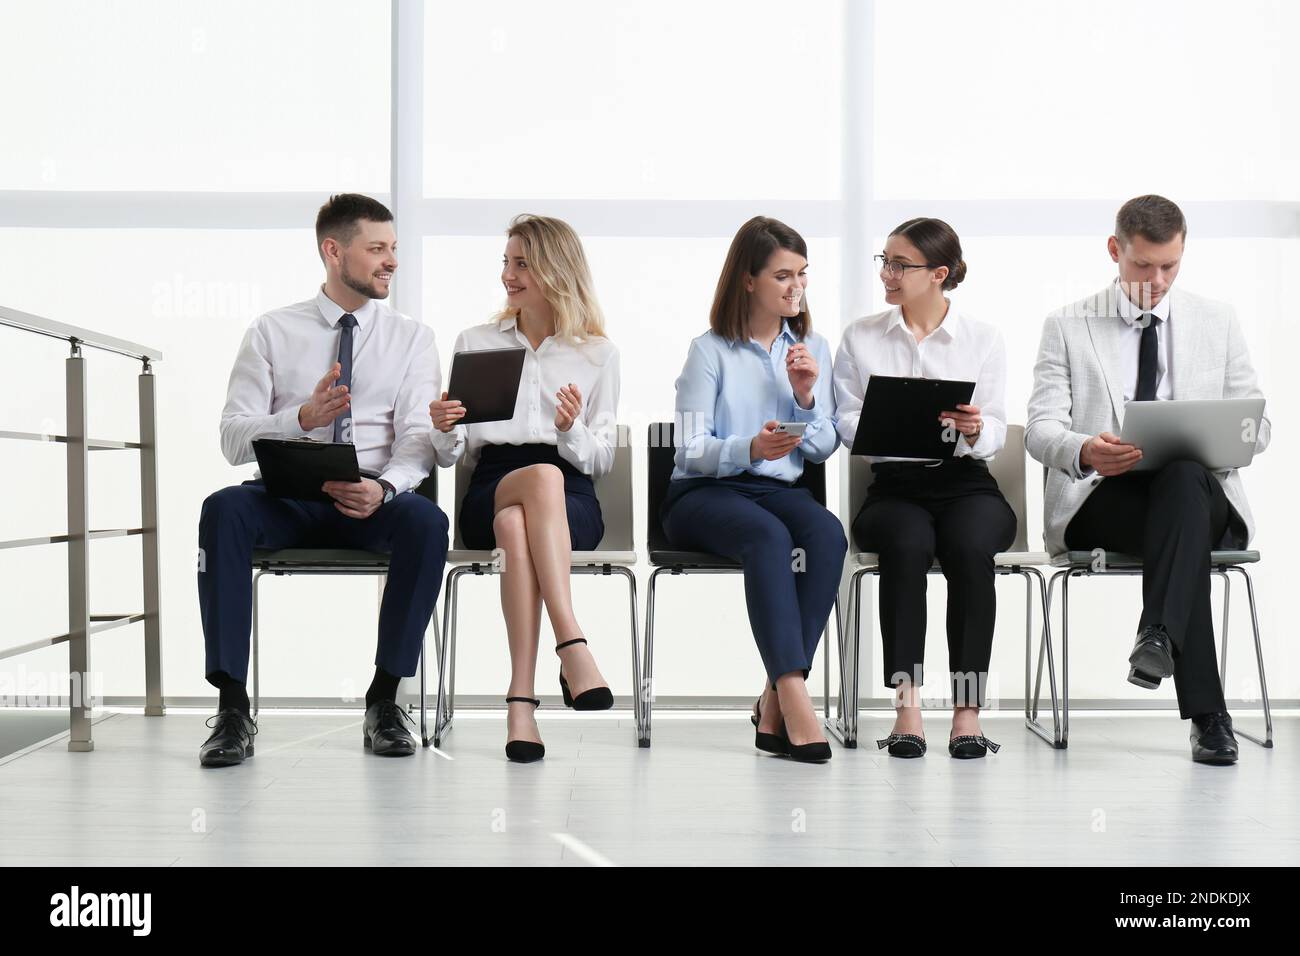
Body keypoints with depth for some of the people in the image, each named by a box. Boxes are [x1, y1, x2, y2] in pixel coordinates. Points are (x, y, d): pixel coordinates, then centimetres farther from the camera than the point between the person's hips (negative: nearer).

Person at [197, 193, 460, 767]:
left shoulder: (412, 337, 12)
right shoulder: (272, 332, 10)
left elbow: (419, 436, -1)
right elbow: (233, 440, 1)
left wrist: (385, 488, -24)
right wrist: (303, 418, -20)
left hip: (375, 500, 0)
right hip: (288, 497, 0)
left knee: (426, 521, -33)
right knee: (224, 510, -32)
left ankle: (384, 699, -21)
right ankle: (232, 707, -27)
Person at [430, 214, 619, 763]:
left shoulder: (598, 353, 14)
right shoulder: (475, 343, 19)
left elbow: (600, 462, 11)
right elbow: (460, 455, 16)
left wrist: (572, 429, -11)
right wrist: (444, 429, -7)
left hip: (571, 499, 0)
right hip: (490, 491, 0)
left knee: (515, 523, -39)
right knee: (543, 477, -38)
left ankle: (521, 699, -45)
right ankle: (573, 647, -46)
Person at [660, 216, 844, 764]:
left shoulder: (813, 348, 14)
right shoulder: (710, 351, 0)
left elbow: (823, 449, 12)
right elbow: (692, 450, -6)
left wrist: (806, 399, -6)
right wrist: (751, 448, -25)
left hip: (780, 488, 4)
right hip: (703, 494, -3)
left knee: (827, 534, -32)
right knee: (769, 536, -38)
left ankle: (775, 702, -31)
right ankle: (795, 699, -43)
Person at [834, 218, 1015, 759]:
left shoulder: (983, 339, 9)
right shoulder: (860, 338, 12)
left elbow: (995, 434, 3)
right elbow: (846, 425, 4)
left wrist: (974, 430, -21)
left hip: (966, 483, 0)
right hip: (894, 484, 0)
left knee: (971, 547, -33)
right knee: (907, 544, -34)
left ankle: (968, 709, -28)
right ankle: (906, 707, -33)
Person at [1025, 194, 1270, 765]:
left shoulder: (1217, 322, 15)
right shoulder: (1067, 327, 9)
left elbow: (1257, 424, 11)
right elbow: (1041, 427, -2)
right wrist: (1083, 451, -27)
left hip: (1199, 490, 2)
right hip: (1099, 502, -1)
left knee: (1183, 476, -36)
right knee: (1185, 533, -35)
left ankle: (1160, 638, -49)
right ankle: (1207, 713, -38)